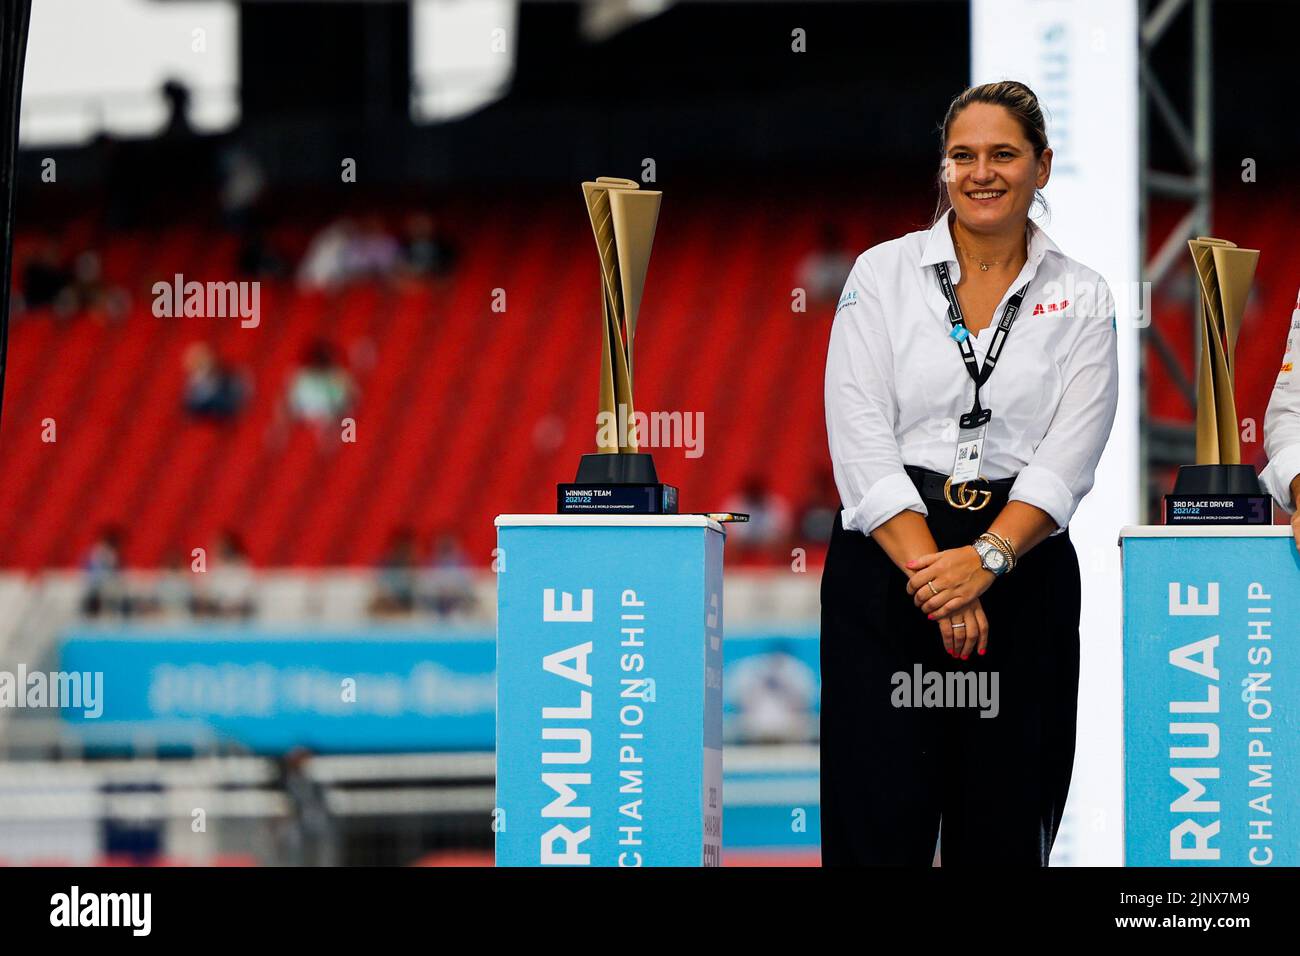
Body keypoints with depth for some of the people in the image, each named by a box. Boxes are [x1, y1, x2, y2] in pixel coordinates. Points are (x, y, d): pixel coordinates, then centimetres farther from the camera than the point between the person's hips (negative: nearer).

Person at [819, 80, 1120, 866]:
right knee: (880, 823, -6)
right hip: (887, 561, -1)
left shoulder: (1083, 300, 6)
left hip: (1020, 567, 1)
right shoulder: (884, 275, 4)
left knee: (1003, 830, 3)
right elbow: (861, 439, -5)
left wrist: (986, 560, -18)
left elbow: (1066, 460, -4)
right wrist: (932, 573, -15)